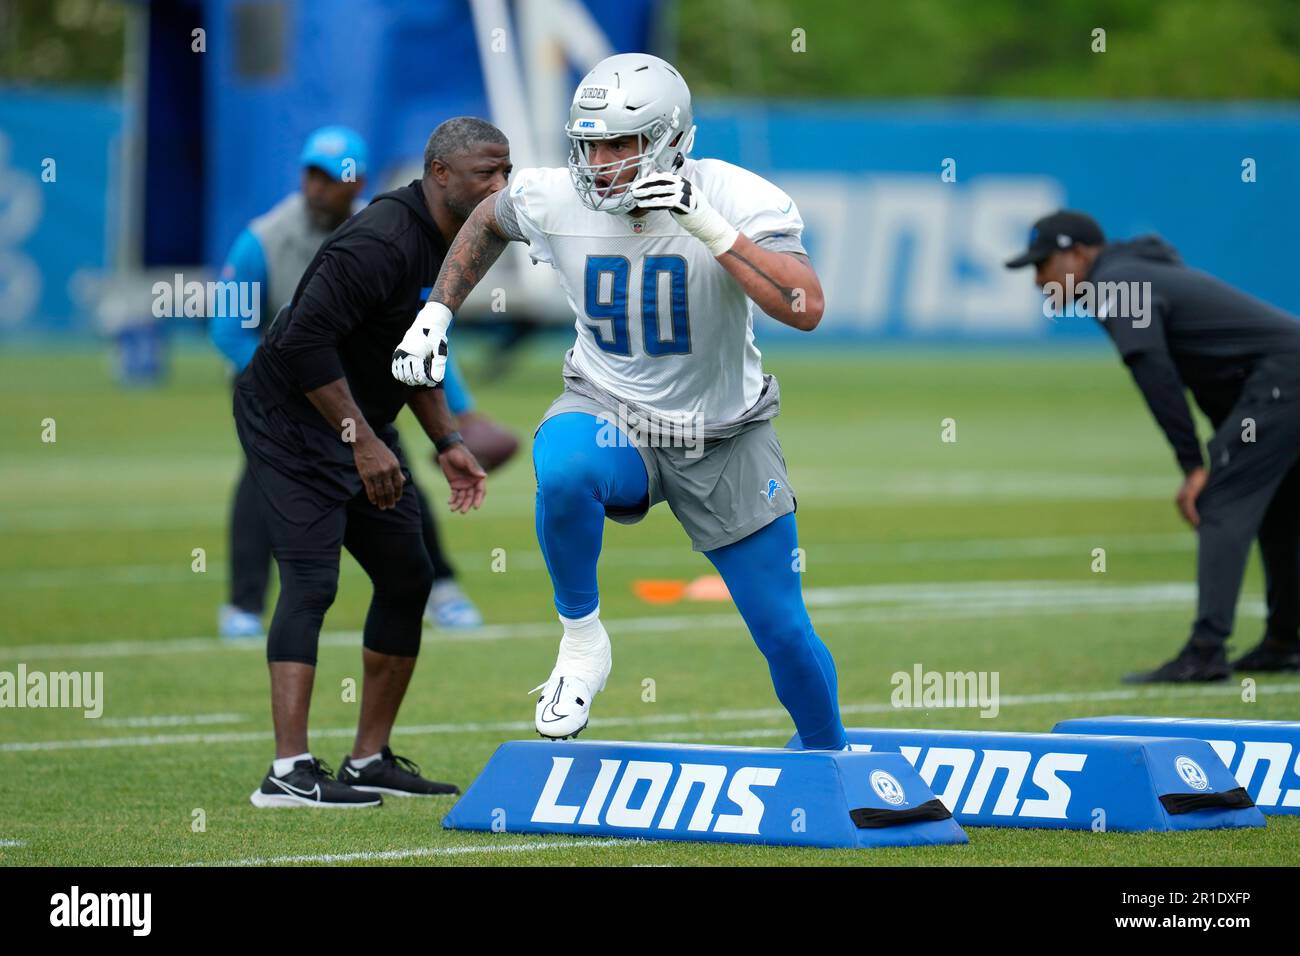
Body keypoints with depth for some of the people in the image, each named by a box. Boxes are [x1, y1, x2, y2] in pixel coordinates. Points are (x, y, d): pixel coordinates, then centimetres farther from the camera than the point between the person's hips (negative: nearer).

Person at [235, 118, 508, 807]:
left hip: (359, 425, 10)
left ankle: (369, 759, 17)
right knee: (311, 581, -18)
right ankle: (289, 771, -23)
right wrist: (362, 440, -27)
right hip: (294, 420, -10)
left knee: (406, 576, 10)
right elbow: (304, 341, -29)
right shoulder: (381, 244, -25)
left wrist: (446, 443, 13)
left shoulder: (454, 243, 7)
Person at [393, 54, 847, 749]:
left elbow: (806, 310, -34)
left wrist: (710, 229, -39)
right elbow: (489, 221, 13)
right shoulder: (554, 200, -12)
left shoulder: (737, 200, -20)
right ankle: (581, 641, -15)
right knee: (564, 470, -39)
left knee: (786, 634, 3)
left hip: (723, 438, 0)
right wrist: (436, 312, 6)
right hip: (610, 412, 0)